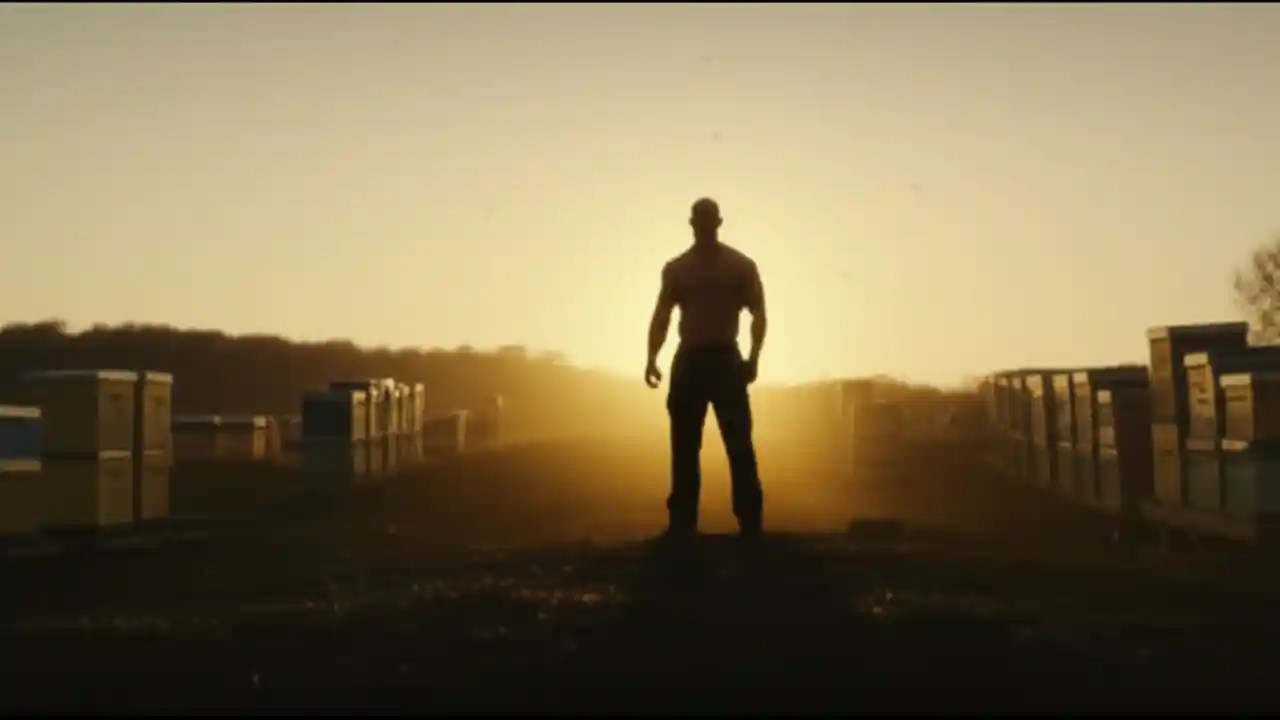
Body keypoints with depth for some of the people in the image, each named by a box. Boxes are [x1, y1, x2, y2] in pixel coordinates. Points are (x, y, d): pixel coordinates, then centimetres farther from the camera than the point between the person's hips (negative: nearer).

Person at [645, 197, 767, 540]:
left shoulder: (741, 265, 3)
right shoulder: (675, 268, 10)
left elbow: (758, 313, -1)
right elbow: (661, 316, 7)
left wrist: (753, 357, -16)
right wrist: (652, 358, -8)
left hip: (725, 359, -2)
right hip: (688, 360, 3)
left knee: (739, 445, -7)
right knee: (684, 447, 2)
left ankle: (750, 524, -7)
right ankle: (682, 524, 6)